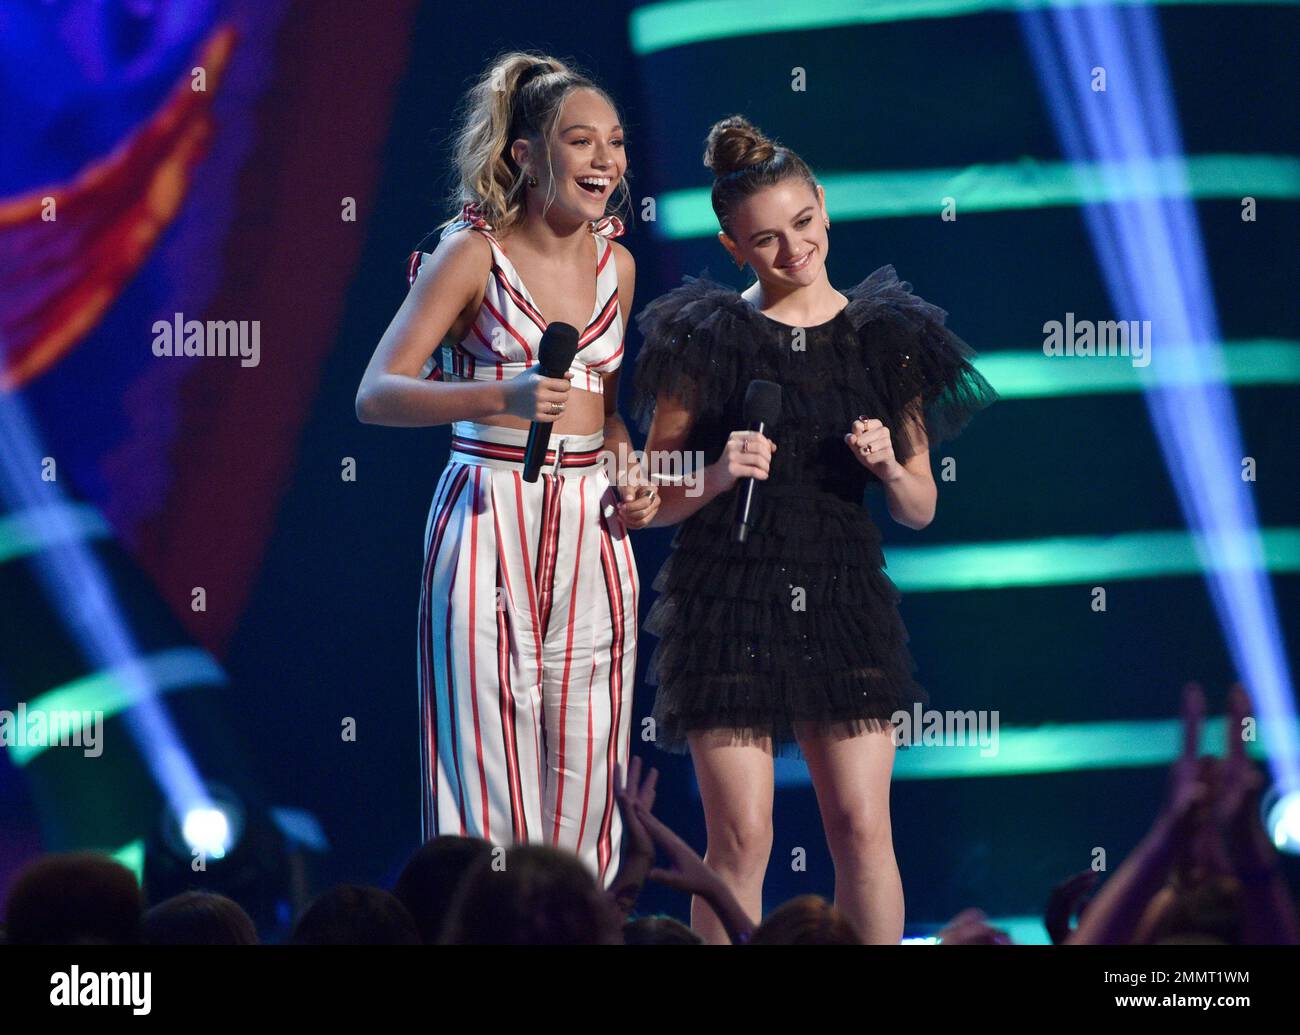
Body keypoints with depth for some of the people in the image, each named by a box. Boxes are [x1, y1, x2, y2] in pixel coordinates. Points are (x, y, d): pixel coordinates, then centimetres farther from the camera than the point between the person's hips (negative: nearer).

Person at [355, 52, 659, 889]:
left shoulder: (615, 262, 10)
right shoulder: (473, 255, -7)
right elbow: (376, 394, -13)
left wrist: (628, 475, 3)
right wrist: (500, 397, -27)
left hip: (591, 531, 5)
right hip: (489, 520, -5)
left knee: (583, 773, 4)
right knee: (487, 766, -5)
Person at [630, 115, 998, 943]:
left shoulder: (886, 339, 9)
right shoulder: (708, 339, 2)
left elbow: (920, 510, 13)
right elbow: (655, 502, 4)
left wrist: (889, 468, -7)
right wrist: (720, 476, -14)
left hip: (844, 600, 2)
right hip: (729, 600, -2)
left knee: (863, 827, -4)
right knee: (742, 840, -6)